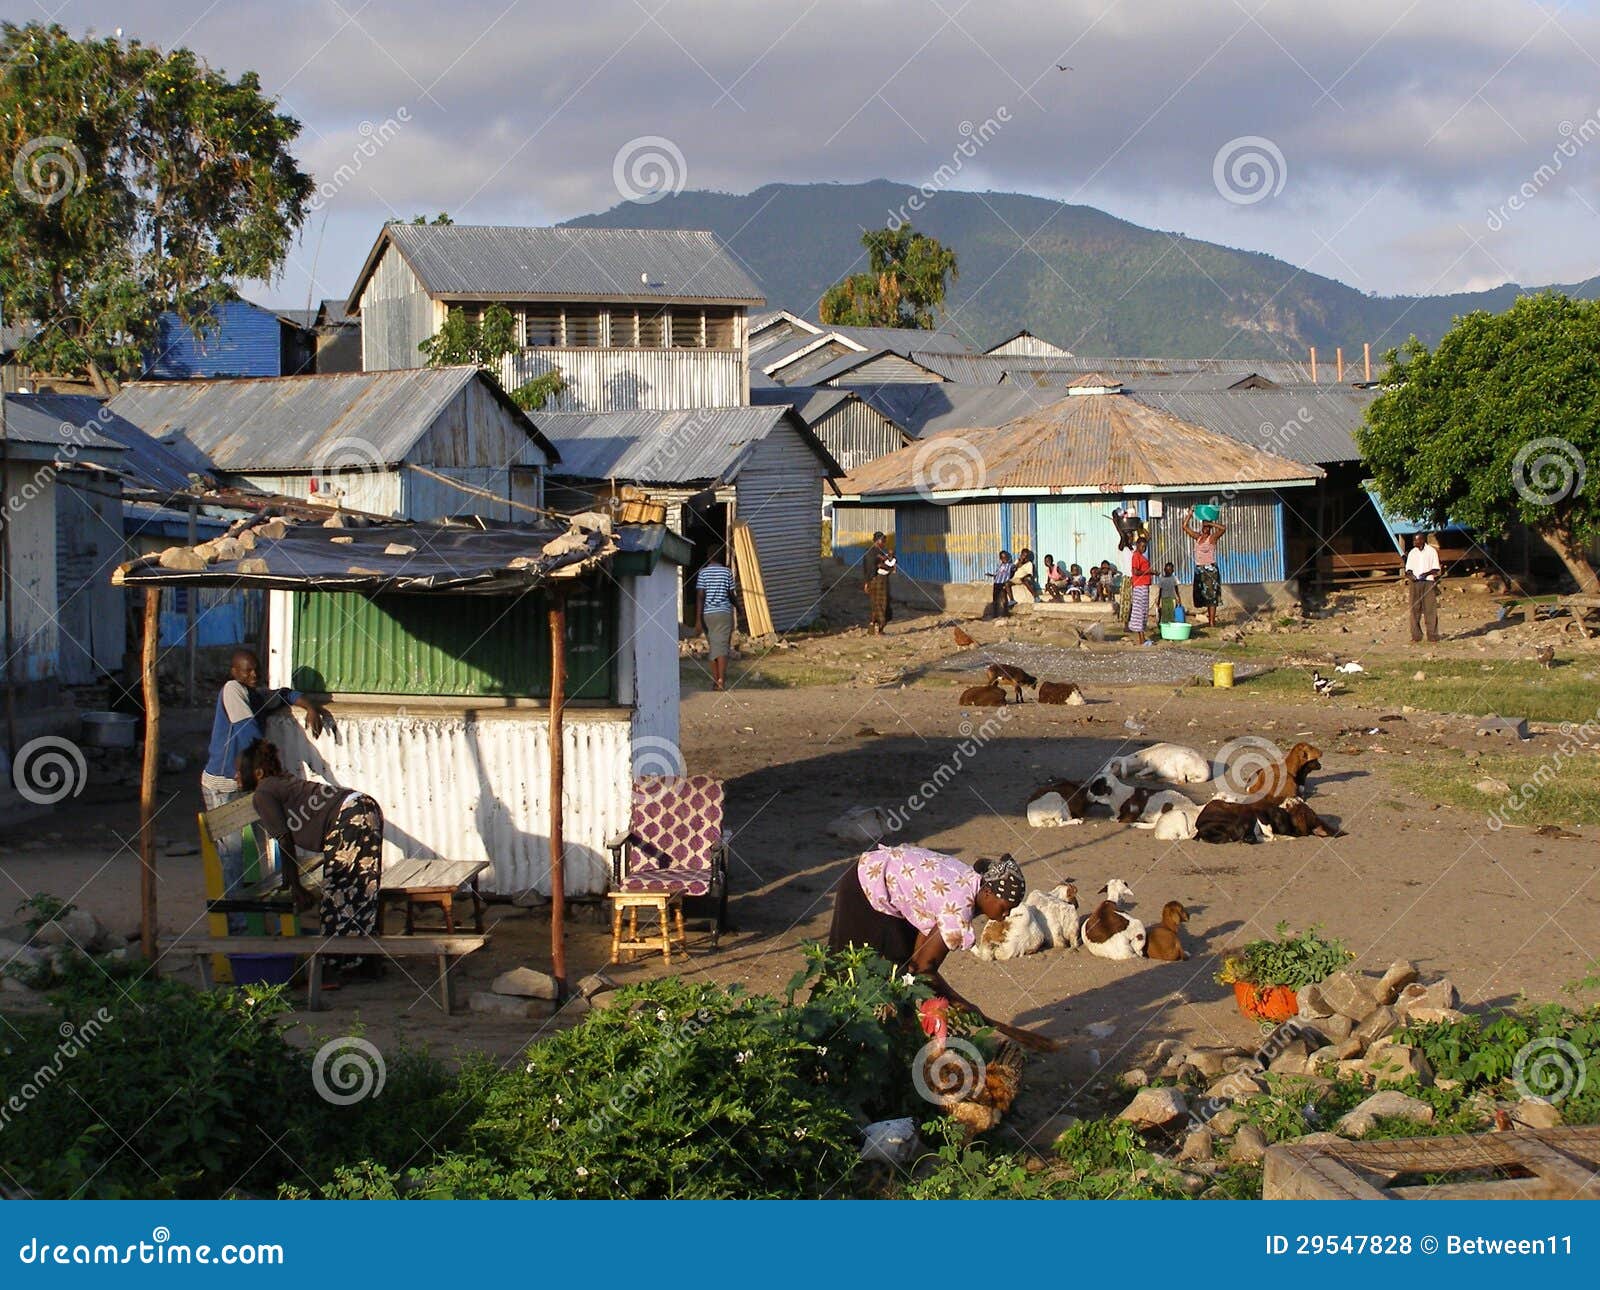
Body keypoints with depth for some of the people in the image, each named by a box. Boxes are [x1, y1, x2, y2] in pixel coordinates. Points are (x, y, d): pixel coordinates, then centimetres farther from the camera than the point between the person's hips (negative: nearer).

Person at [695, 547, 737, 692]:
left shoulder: (703, 572, -2)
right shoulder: (727, 572, -1)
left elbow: (700, 596, -7)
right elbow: (731, 594, 6)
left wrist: (698, 619, -8)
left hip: (707, 613, 1)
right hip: (724, 612, -1)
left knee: (712, 647, 12)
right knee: (722, 647, -6)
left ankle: (715, 681, 16)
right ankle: (722, 680, -21)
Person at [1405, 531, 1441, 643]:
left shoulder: (1431, 551, 4)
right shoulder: (1412, 553, 13)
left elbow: (1435, 569, 2)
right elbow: (1408, 568, 12)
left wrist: (1427, 573, -16)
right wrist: (1410, 575, -9)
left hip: (1428, 582, -3)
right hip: (1415, 583, 3)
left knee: (1430, 608, -4)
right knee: (1415, 608, -1)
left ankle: (1432, 635, -2)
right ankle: (1416, 635, 2)